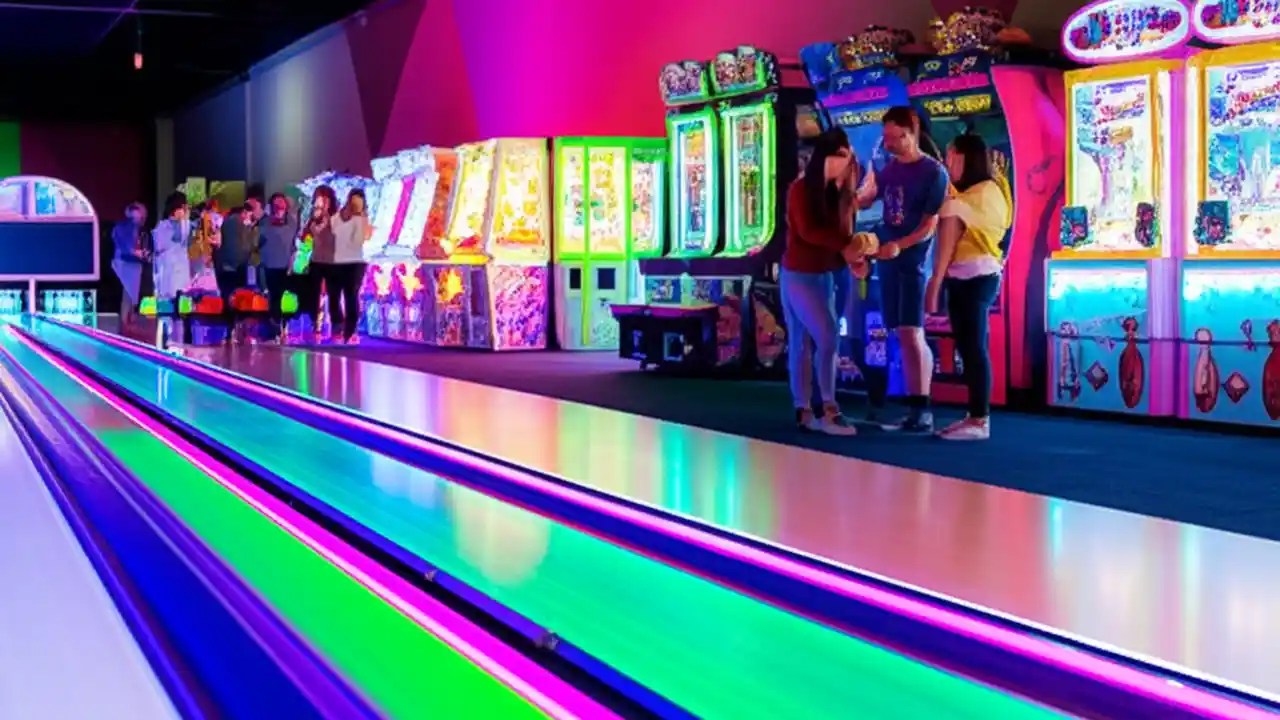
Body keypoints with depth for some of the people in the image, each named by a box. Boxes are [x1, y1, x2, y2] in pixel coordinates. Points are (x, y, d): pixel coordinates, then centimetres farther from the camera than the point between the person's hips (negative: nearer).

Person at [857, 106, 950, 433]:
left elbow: (931, 224, -11)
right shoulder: (889, 168, 13)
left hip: (914, 261, -7)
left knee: (912, 334, -12)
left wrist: (900, 246, -22)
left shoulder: (933, 172, -7)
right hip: (888, 261, 7)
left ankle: (923, 411, -11)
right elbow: (863, 200, 23)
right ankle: (913, 408, 9)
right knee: (903, 337, 6)